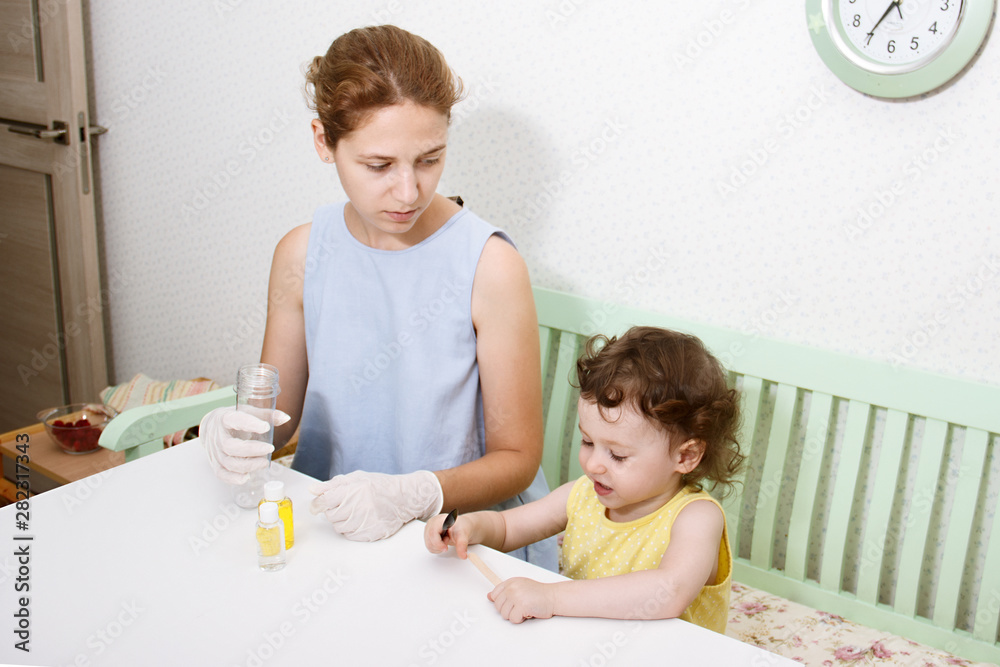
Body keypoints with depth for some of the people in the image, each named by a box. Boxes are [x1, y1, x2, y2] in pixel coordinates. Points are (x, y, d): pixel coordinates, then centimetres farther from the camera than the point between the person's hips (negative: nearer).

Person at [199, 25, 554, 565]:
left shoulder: (490, 265, -16)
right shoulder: (301, 254, -2)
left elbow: (516, 458, -9)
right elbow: (278, 408, 9)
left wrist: (411, 495, -26)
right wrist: (236, 435, -14)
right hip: (327, 522, 3)